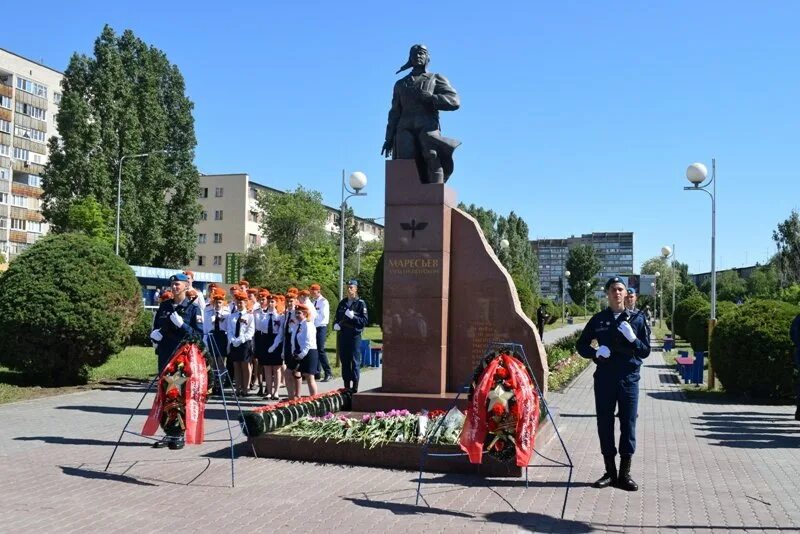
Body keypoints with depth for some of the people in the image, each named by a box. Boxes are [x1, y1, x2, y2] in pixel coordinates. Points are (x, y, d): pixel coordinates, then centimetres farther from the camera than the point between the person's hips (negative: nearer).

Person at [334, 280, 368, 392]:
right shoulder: (343, 302, 12)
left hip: (354, 335, -5)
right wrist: (335, 324, 2)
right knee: (344, 361, 10)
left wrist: (353, 316, -22)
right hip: (342, 335, 5)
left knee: (355, 362, -4)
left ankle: (354, 388, -1)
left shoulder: (360, 303, -3)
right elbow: (337, 317, 22)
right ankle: (346, 386, 18)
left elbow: (364, 321, -8)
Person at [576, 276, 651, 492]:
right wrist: (596, 352, -10)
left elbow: (645, 351, 4)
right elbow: (581, 345, 11)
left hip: (629, 379, -1)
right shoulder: (598, 319, 6)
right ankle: (610, 471, 17)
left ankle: (624, 473, 10)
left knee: (628, 424, 1)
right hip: (604, 378, 1)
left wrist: (633, 339, -15)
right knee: (605, 424, 5)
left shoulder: (637, 319, 4)